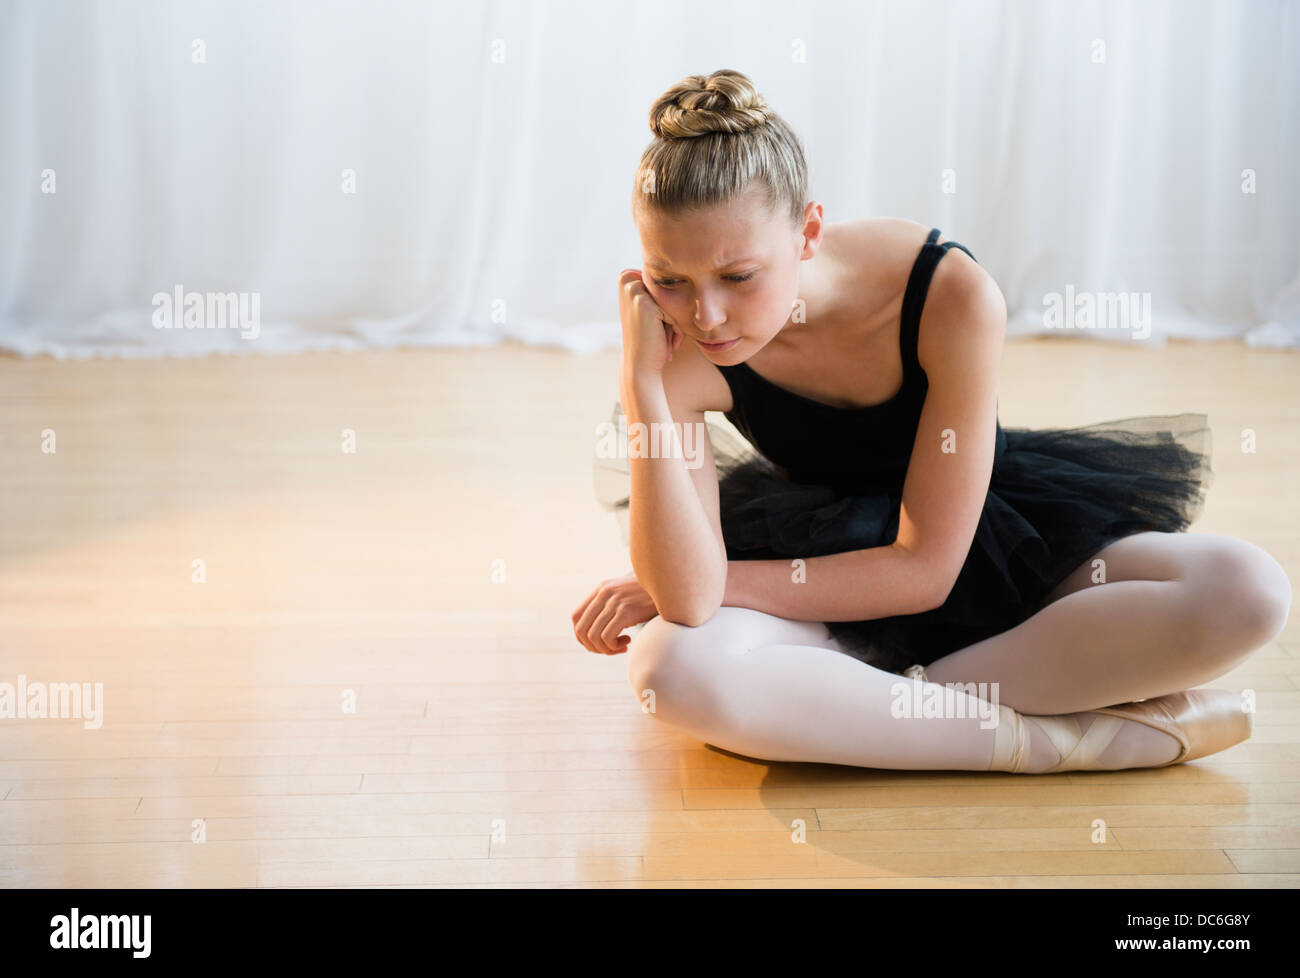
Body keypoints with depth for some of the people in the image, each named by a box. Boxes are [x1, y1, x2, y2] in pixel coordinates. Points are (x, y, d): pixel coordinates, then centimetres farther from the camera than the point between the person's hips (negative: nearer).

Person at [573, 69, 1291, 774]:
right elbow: (688, 600, -33)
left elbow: (926, 569, -23)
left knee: (1249, 591, -26)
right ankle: (1055, 737, -28)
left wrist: (719, 582, -22)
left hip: (979, 543, 0)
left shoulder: (951, 296, -29)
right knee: (671, 666, -37)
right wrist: (641, 382, -38)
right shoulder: (681, 351, -23)